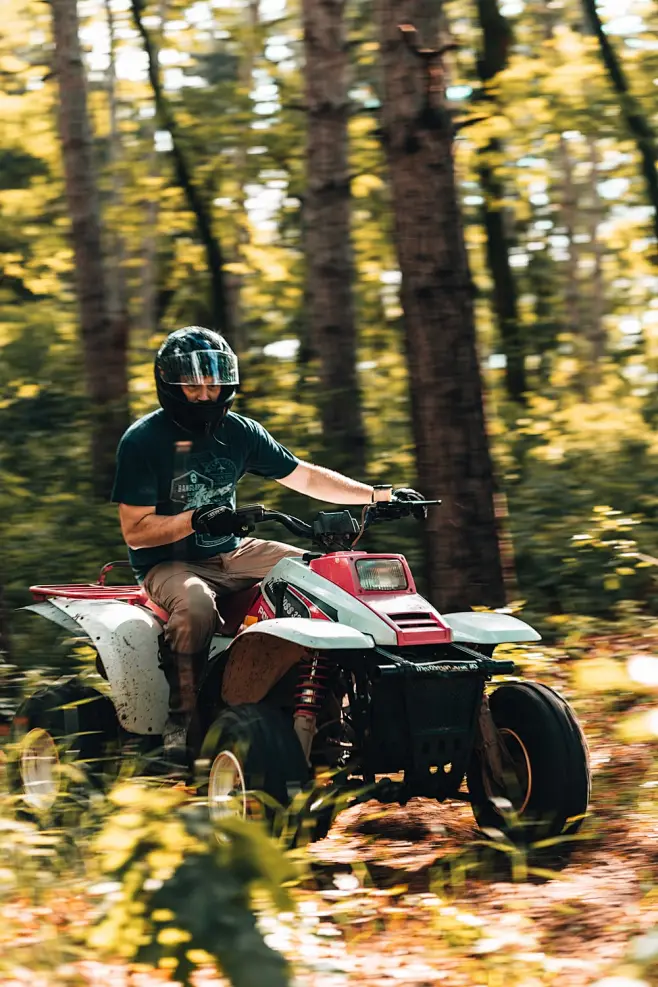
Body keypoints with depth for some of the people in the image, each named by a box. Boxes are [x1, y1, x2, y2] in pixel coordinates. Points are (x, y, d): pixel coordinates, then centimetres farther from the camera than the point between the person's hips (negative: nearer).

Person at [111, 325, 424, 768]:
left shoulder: (238, 432, 4)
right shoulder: (142, 441, -12)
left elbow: (304, 476, 10)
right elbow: (135, 531, -16)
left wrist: (380, 495, 3)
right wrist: (196, 520, -30)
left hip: (230, 553, 6)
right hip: (167, 564, -6)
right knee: (195, 604, -40)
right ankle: (181, 719, -26)